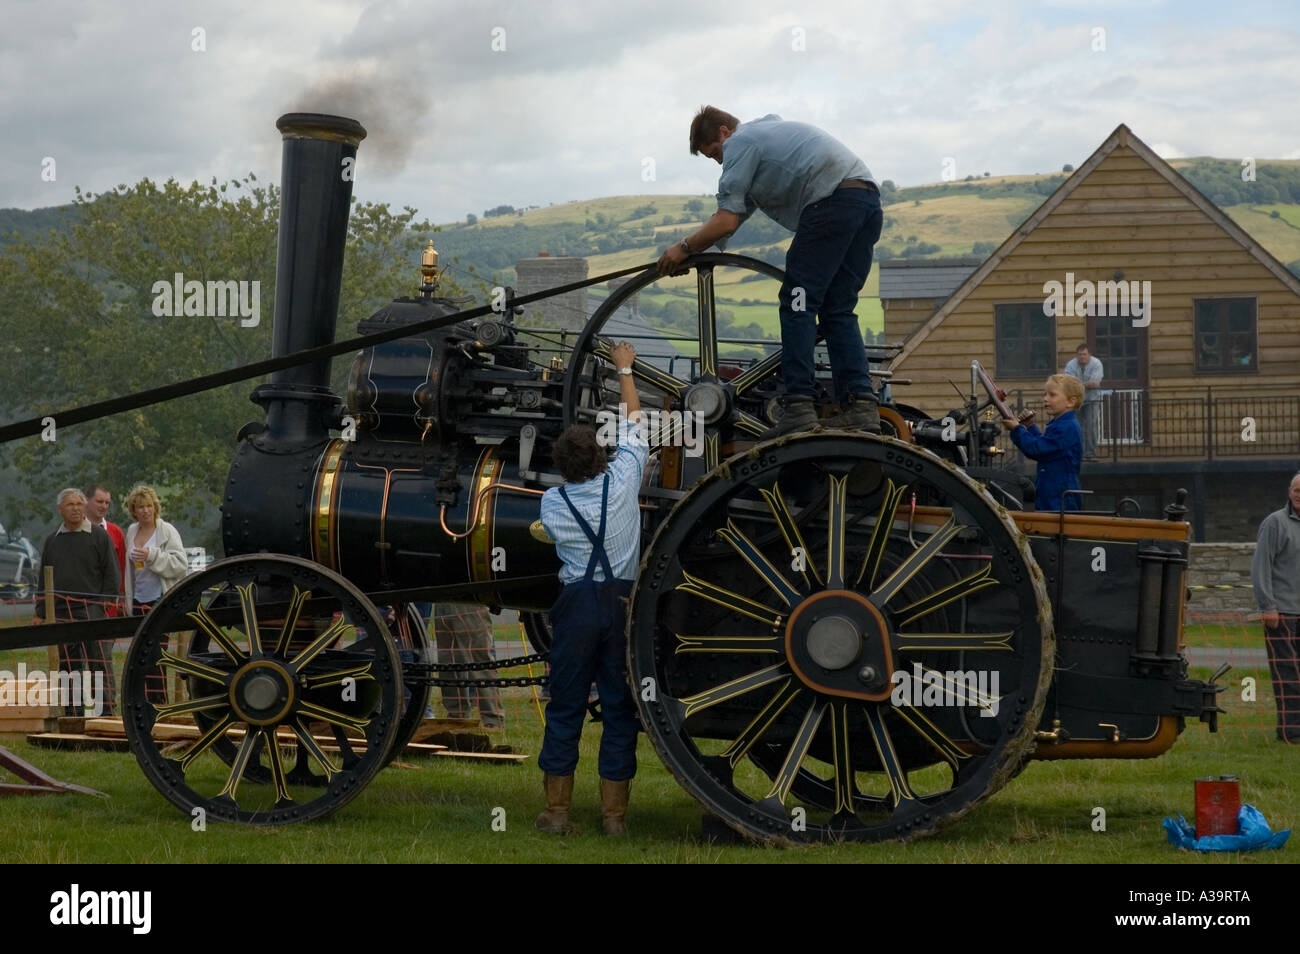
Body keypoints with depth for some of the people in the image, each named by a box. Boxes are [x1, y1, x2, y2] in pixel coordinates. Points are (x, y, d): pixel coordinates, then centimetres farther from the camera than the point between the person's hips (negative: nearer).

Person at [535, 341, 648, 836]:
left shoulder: (551, 502, -1)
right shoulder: (623, 479, -4)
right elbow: (634, 422, 10)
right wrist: (625, 369, 24)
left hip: (576, 604, 1)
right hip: (624, 602, 0)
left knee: (565, 707, 7)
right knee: (620, 709, 5)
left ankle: (556, 810, 9)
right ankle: (613, 813, 8)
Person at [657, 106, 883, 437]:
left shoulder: (739, 143, 5)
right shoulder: (767, 131, 34)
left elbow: (726, 222, -3)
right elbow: (738, 214, 37)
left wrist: (684, 248, 11)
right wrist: (690, 253, 37)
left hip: (832, 201, -9)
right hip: (869, 199, 9)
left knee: (799, 303, -5)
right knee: (838, 310, 10)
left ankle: (799, 408, -12)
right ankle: (861, 406, 1)